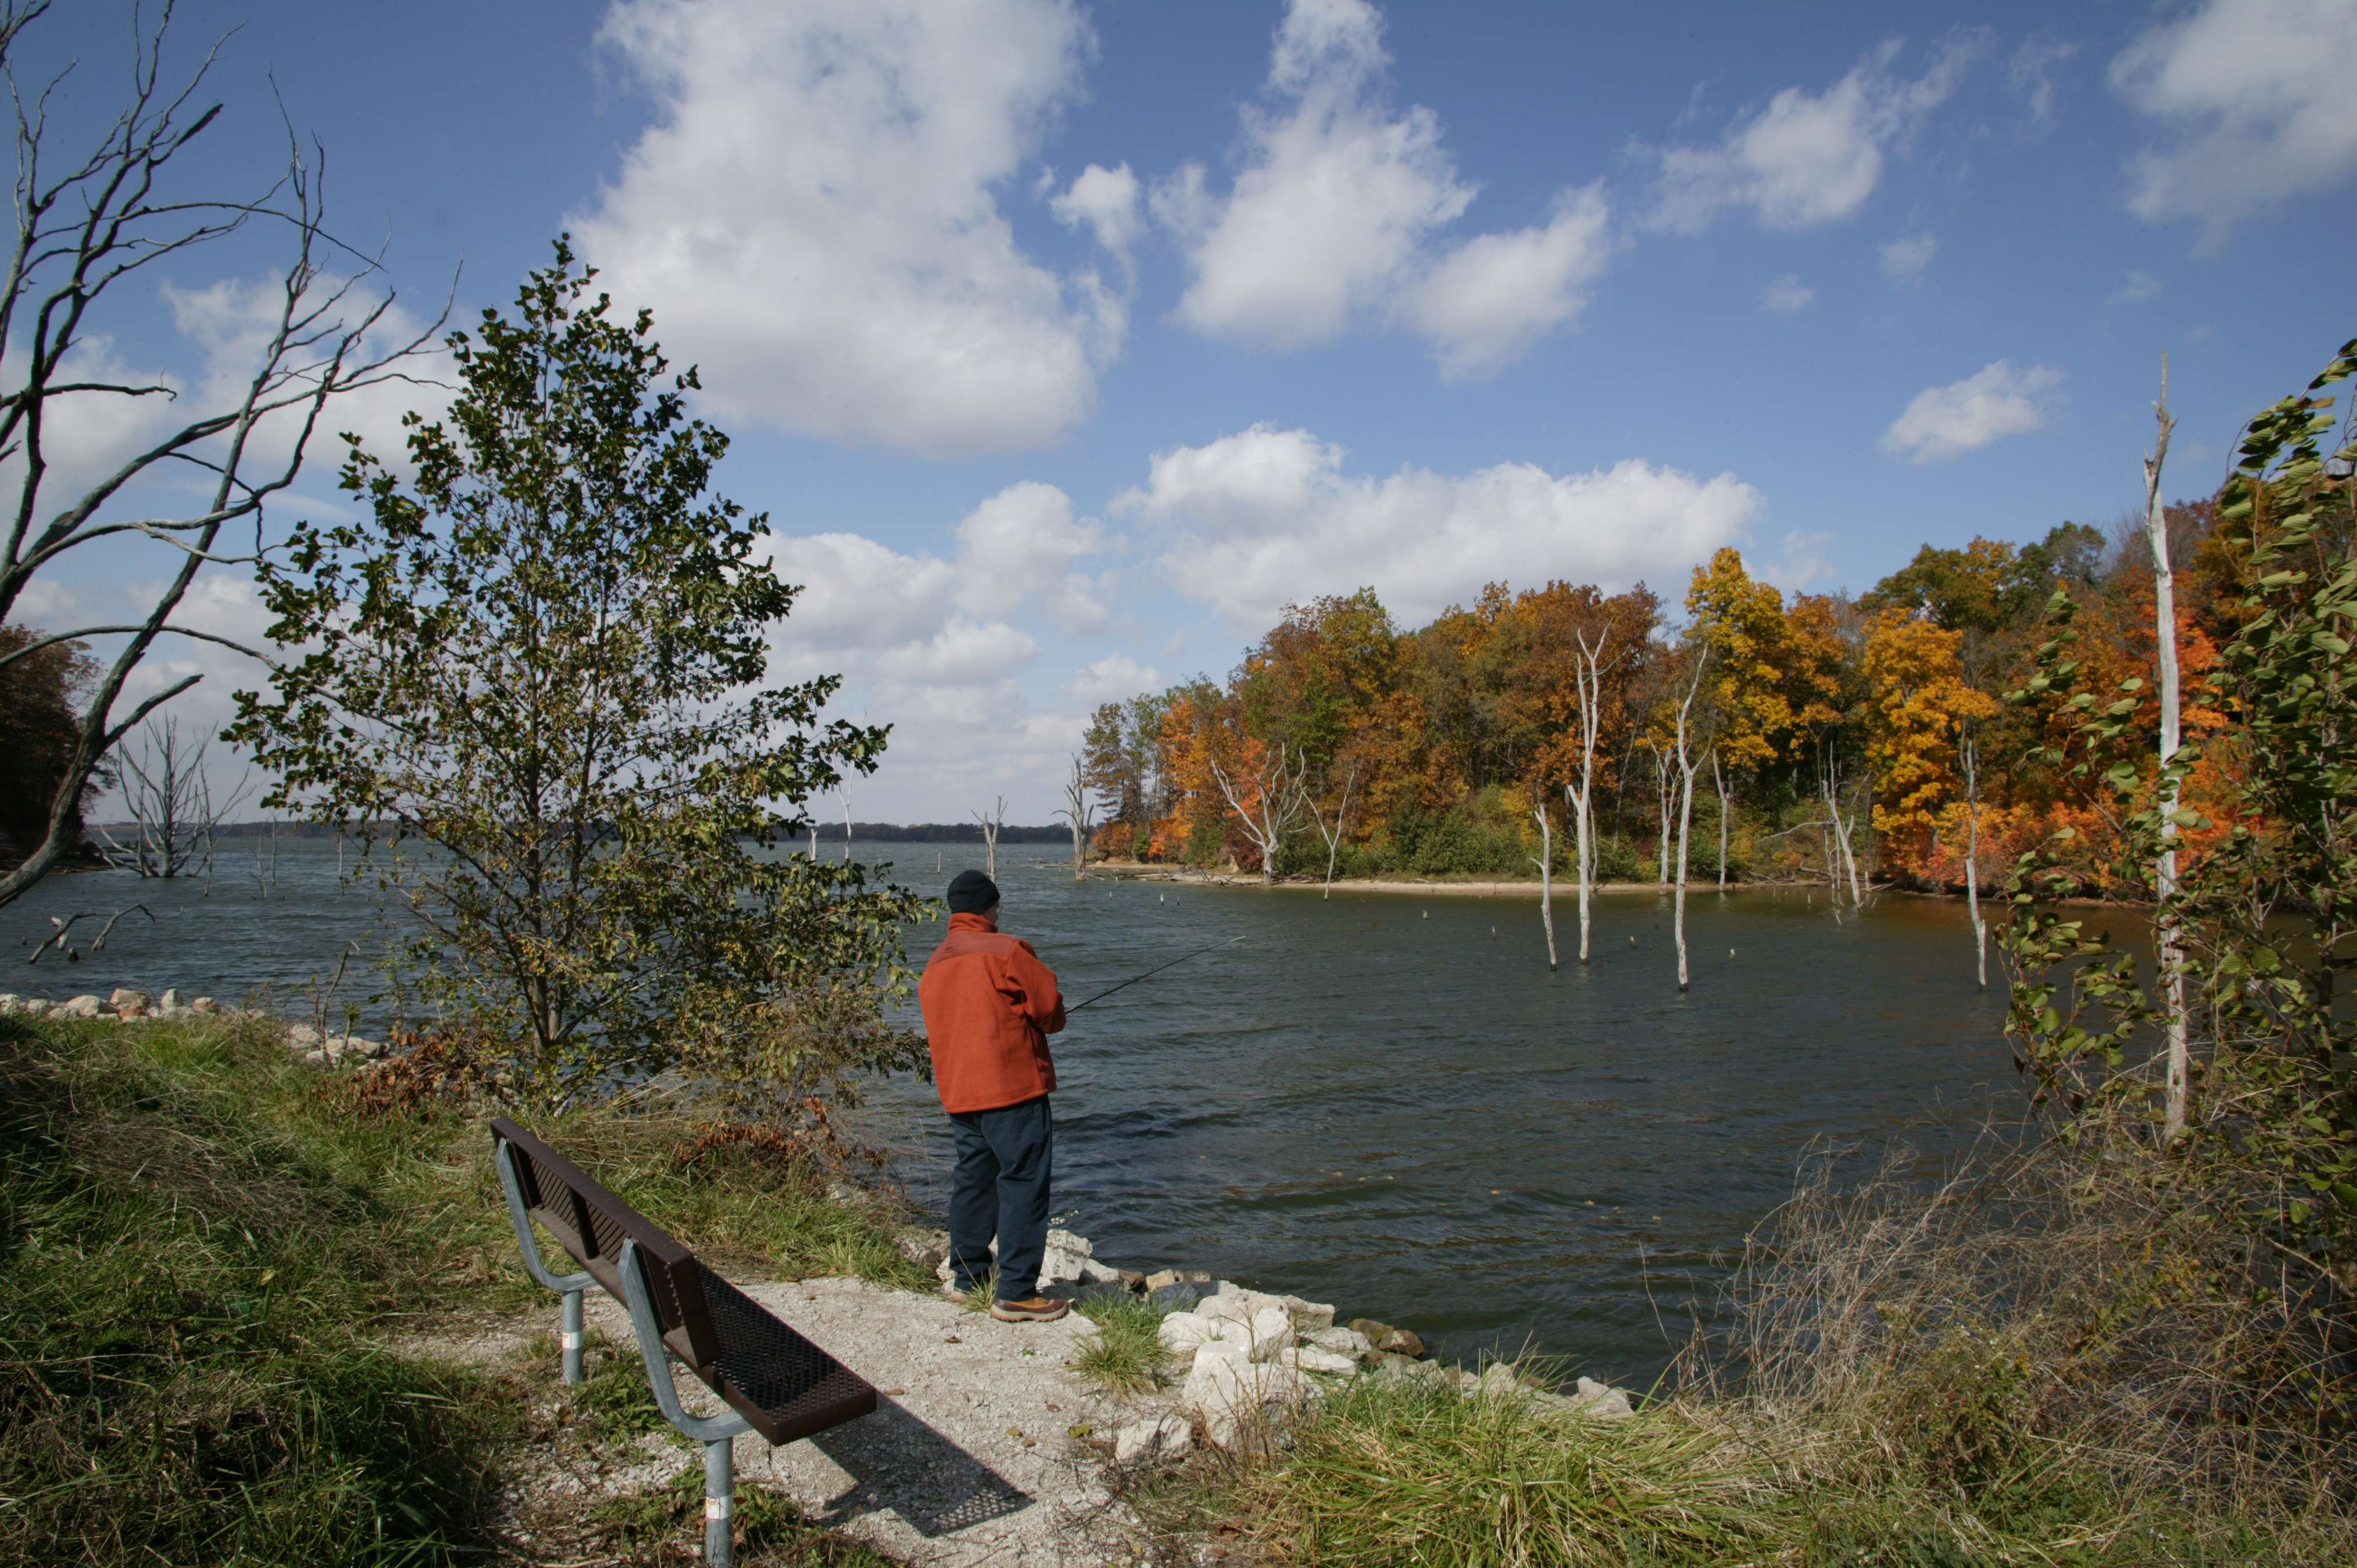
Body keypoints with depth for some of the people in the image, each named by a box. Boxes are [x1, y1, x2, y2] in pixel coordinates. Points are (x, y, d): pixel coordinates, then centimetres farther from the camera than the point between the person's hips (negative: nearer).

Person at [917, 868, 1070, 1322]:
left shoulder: (934, 964, 14)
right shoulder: (1005, 950, -10)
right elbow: (1051, 1009, -9)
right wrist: (1048, 1021, 14)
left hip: (957, 1093, 8)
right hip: (1011, 1086, -8)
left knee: (972, 1179, 17)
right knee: (1024, 1183, -4)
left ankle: (967, 1278, 26)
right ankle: (1017, 1294, -4)